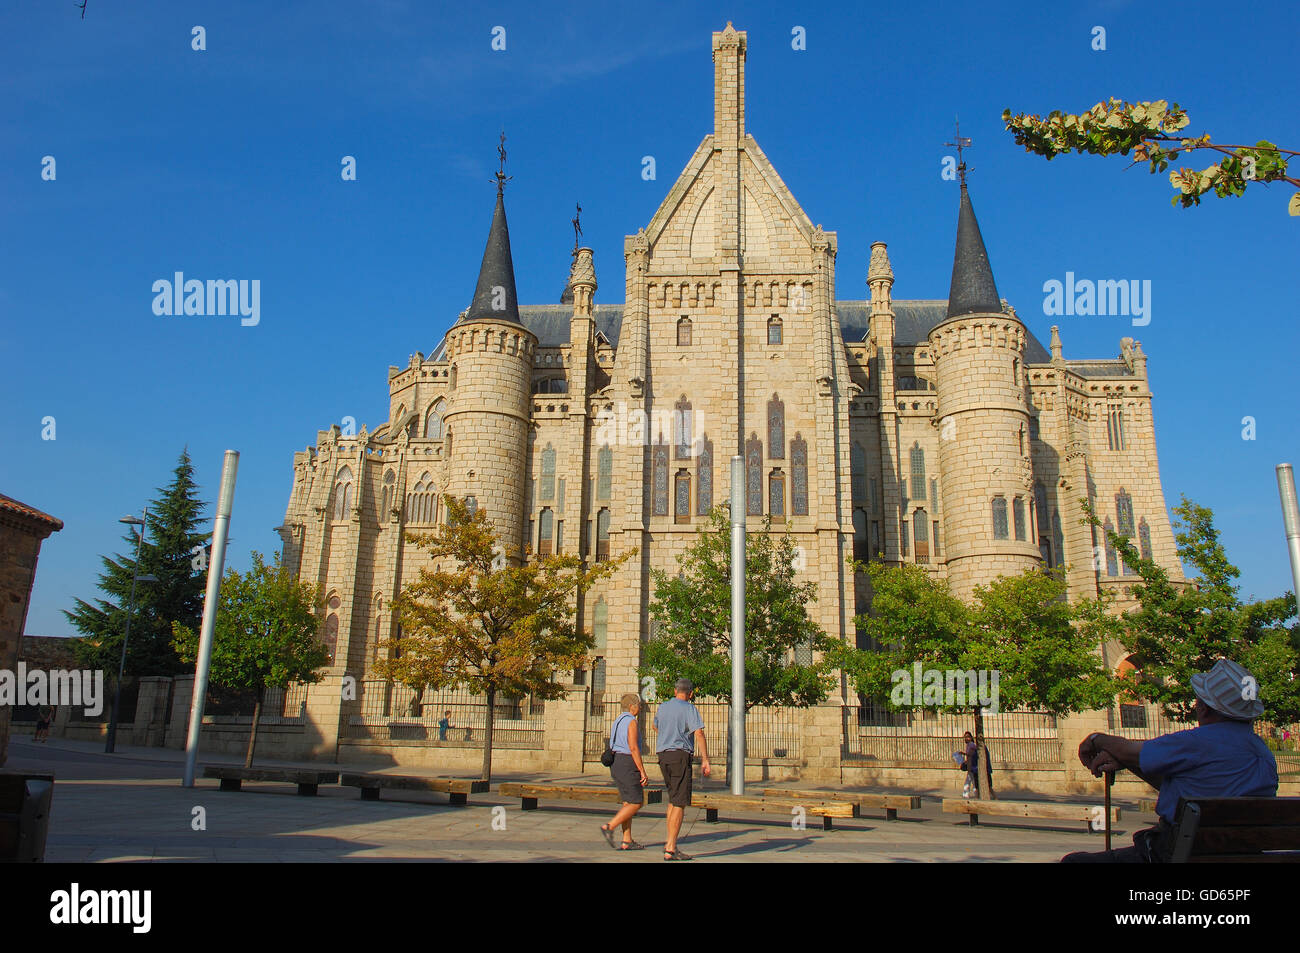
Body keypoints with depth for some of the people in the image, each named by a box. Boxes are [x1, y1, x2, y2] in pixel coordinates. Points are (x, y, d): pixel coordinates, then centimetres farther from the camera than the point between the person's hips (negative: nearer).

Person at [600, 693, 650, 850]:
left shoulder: (618, 721, 16)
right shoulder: (631, 722, -13)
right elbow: (633, 748, -20)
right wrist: (642, 772, -17)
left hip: (616, 763, 10)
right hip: (628, 765, -10)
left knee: (628, 803, 11)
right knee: (636, 803, -4)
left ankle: (627, 842, 9)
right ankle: (609, 827, -9)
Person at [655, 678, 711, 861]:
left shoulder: (662, 707, 13)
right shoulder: (689, 709, -5)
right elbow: (698, 733, -16)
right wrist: (705, 760, -15)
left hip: (663, 755, 7)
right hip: (680, 755, -7)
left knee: (673, 799, 18)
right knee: (679, 803, -5)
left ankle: (670, 842, 16)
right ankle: (671, 849, -8)